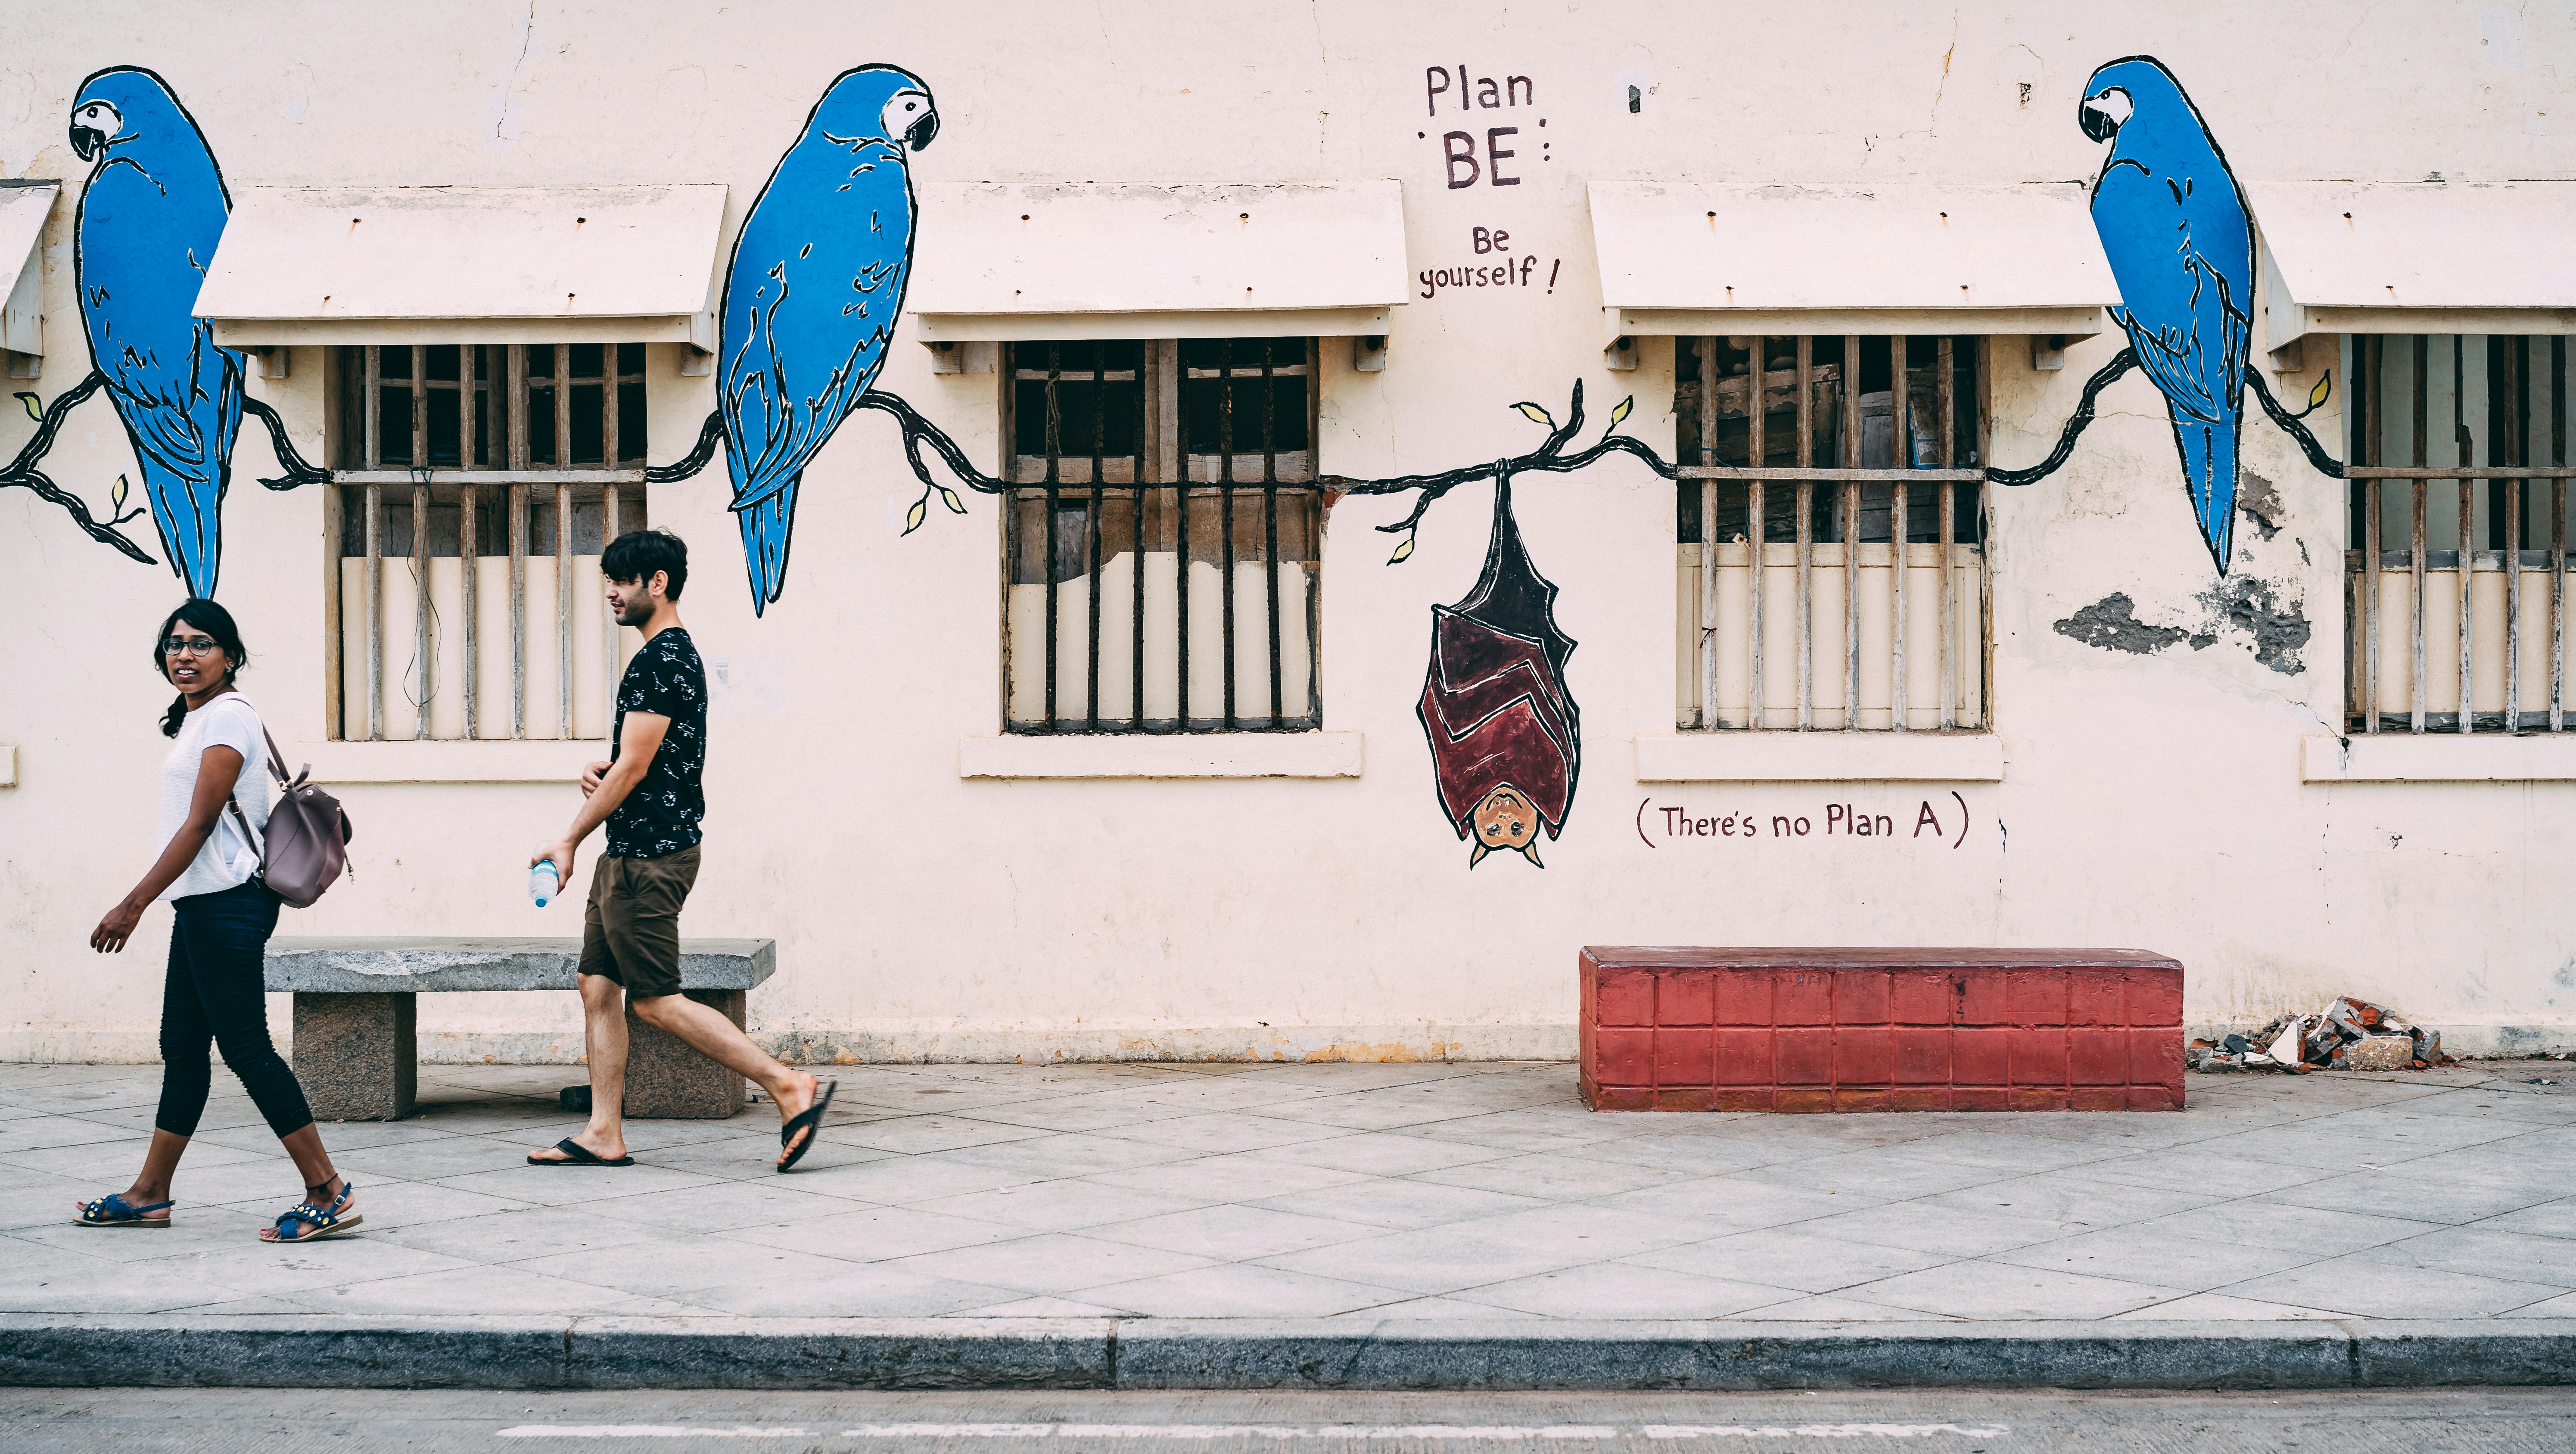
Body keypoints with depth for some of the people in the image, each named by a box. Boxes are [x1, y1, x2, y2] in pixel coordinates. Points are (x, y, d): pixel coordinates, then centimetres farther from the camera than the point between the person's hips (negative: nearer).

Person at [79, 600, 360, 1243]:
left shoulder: (227, 715, -12)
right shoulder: (198, 719, 17)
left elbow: (200, 824, -16)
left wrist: (133, 904, -17)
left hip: (225, 903, -10)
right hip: (202, 904, 10)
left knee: (245, 1047, -10)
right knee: (182, 1047, 13)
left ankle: (329, 1192, -9)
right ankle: (150, 1194, 21)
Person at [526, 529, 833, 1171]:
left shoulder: (663, 658, -16)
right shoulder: (674, 654, 17)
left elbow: (634, 767, -18)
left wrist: (568, 841, -11)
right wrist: (605, 772, 8)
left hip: (650, 854, -11)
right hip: (632, 852, 11)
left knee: (656, 1001, -8)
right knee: (598, 987, 10)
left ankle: (790, 1088, -8)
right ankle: (604, 1135, 12)